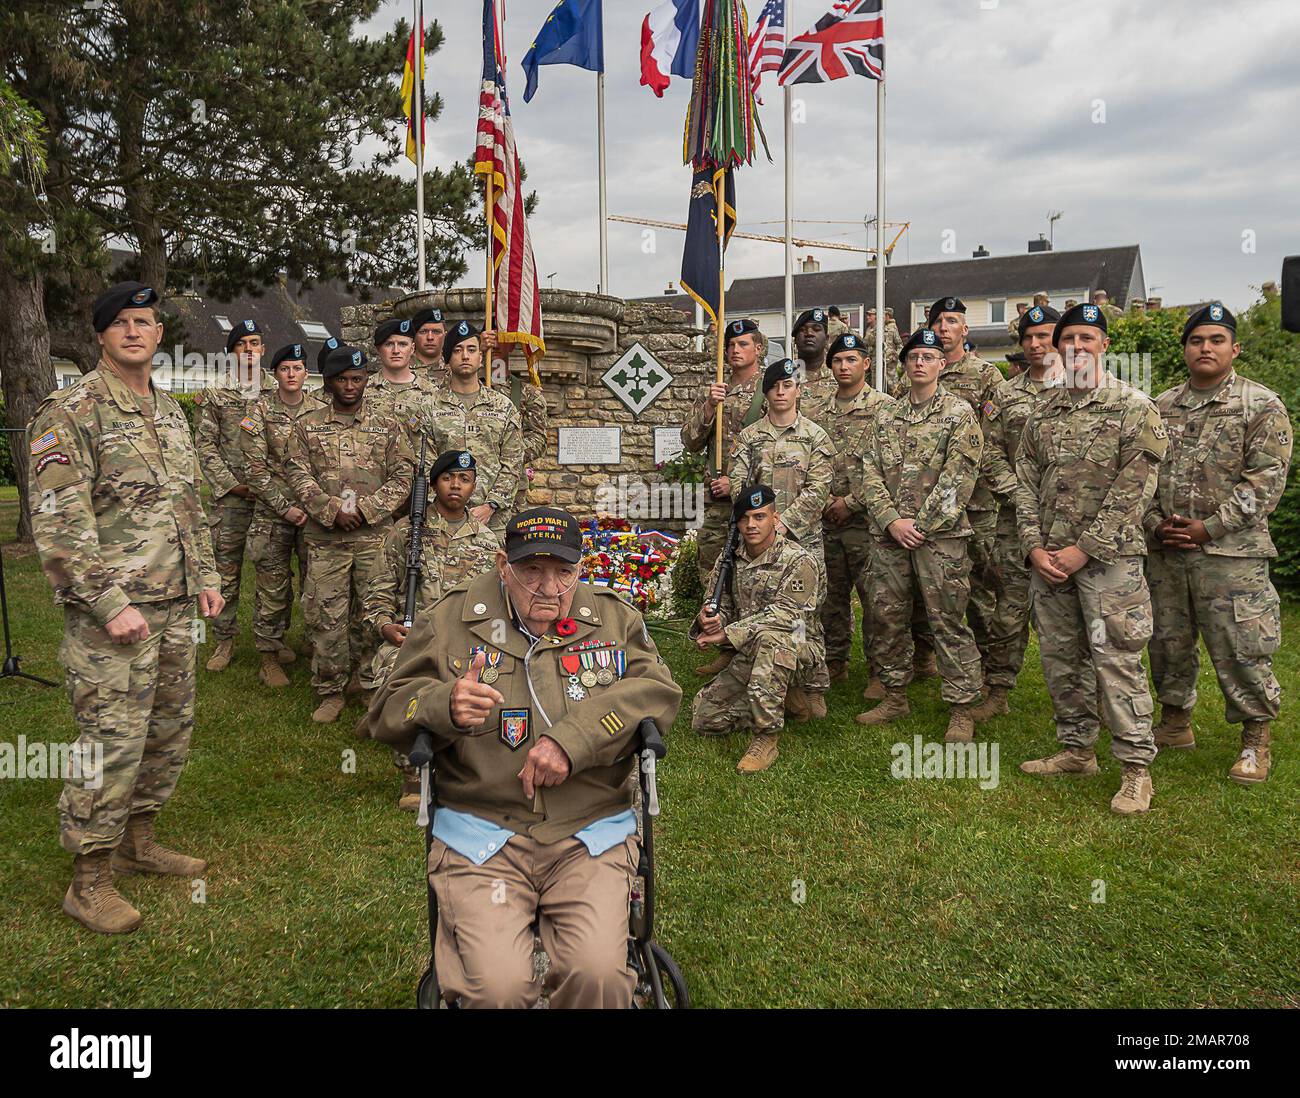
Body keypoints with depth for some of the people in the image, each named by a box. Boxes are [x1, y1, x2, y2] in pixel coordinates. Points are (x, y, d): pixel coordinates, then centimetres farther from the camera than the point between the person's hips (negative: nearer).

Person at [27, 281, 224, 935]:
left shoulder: (168, 410, 15)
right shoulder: (71, 412, -10)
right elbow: (57, 521, -16)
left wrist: (206, 575, 14)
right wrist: (111, 603, -20)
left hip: (174, 606, 8)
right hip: (110, 611, -8)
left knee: (170, 731, 15)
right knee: (113, 743, -4)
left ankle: (137, 840, 33)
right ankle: (89, 881, 12)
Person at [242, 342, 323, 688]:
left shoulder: (320, 409, 6)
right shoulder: (261, 410, 0)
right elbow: (256, 467, -5)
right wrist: (284, 507, -12)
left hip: (314, 509, 2)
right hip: (273, 512, -2)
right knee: (273, 585, 2)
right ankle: (270, 655, 14)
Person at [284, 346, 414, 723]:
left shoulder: (387, 427, 8)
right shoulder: (307, 426, 8)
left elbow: (403, 476, 2)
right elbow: (298, 475, 1)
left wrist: (364, 509, -10)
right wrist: (333, 509, -13)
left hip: (376, 538, 0)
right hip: (325, 539, 0)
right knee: (326, 615, 0)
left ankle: (366, 681, 22)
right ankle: (331, 692, 11)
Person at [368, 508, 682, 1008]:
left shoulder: (613, 617, 9)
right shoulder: (449, 619, 7)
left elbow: (659, 690, -3)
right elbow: (388, 710, 10)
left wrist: (572, 738, -16)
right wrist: (445, 705, -14)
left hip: (590, 832, 1)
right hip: (480, 830, 0)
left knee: (598, 975, -22)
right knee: (498, 986, -21)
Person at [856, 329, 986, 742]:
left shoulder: (959, 413, -1)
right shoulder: (887, 415, 13)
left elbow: (958, 478, -9)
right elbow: (871, 473, 7)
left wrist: (921, 525, -14)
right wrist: (891, 521, -7)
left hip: (940, 535, -5)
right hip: (889, 535, 5)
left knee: (947, 622, -2)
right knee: (887, 617, 10)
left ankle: (961, 709, 7)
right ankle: (895, 696, 24)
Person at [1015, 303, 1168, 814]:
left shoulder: (1134, 407, -4)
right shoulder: (1041, 413, 12)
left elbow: (1134, 488, -11)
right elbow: (1025, 482, 10)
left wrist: (1084, 548, -15)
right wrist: (1034, 546, -3)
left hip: (1108, 556, -5)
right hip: (1049, 558, 5)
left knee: (1116, 658, -6)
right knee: (1061, 656, 11)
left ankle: (1136, 769, 4)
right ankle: (1077, 749, 26)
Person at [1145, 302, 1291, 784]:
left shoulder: (1262, 405, -2)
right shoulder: (1160, 408, 11)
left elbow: (1267, 478, -10)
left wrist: (1208, 528, -15)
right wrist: (1156, 524, -4)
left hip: (1231, 552, -4)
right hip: (1165, 553, 5)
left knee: (1240, 649, -1)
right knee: (1168, 642, 13)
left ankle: (1257, 740, 16)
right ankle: (1176, 722, 30)